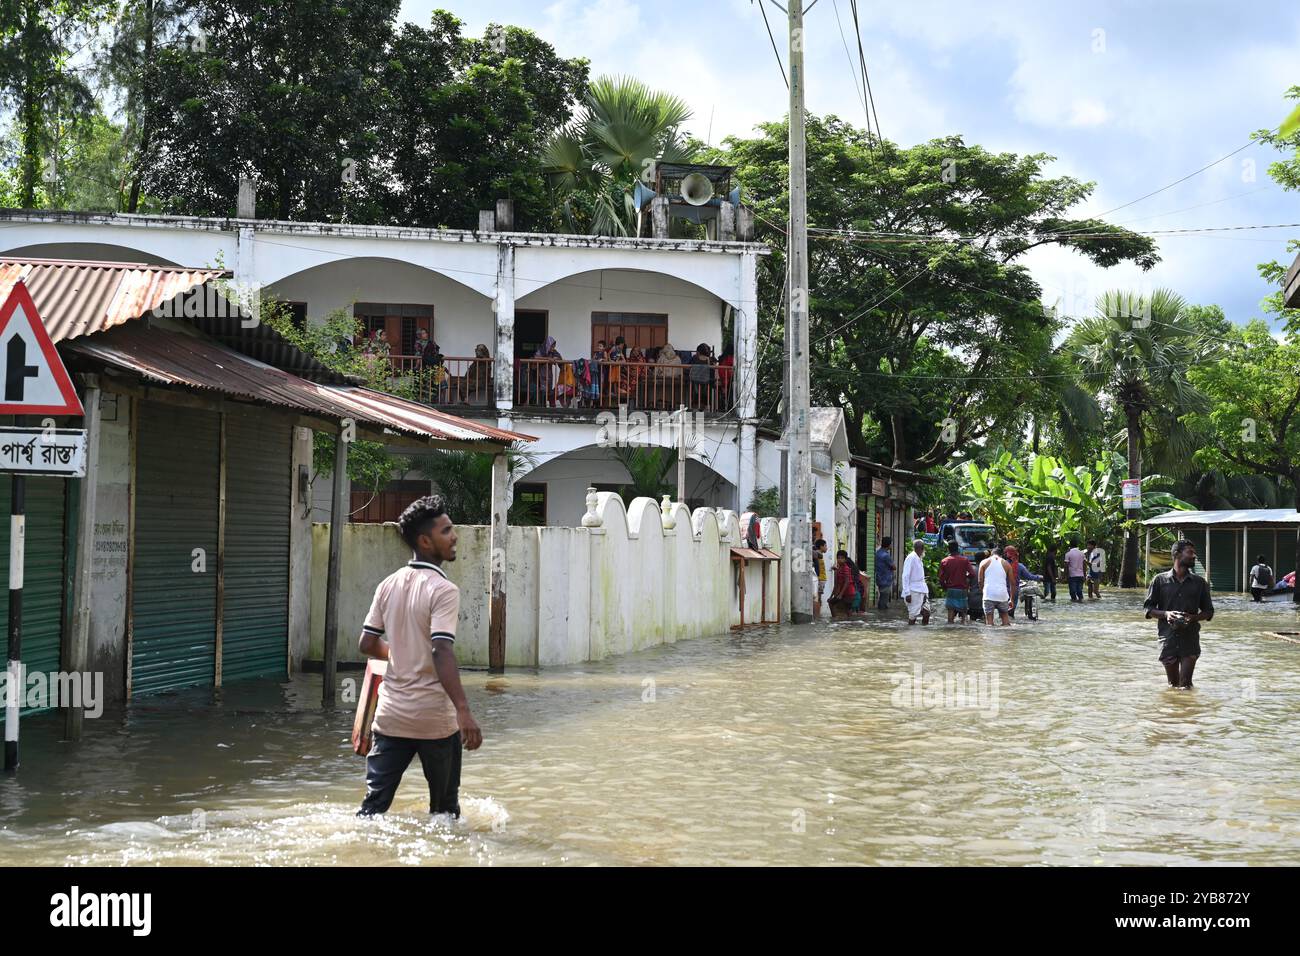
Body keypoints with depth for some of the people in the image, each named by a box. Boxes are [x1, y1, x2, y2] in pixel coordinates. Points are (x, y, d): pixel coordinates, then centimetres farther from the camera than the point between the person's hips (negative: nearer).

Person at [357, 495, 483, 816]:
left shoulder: (388, 585, 6)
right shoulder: (443, 591, -15)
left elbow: (367, 644, 9)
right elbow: (442, 652, -26)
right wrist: (463, 711, -31)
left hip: (391, 715, 5)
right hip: (435, 717, -5)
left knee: (375, 802, 5)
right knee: (445, 807, 13)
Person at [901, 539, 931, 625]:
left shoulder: (919, 559, 15)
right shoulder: (911, 558, -12)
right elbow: (905, 576, -16)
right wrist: (907, 593, -21)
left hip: (922, 591, 9)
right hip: (914, 592, -9)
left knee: (926, 613, 6)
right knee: (913, 615, -5)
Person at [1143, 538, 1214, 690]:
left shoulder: (1199, 582, 6)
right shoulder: (1160, 580, 3)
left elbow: (1208, 611, 10)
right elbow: (1148, 608, 4)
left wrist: (1193, 618, -11)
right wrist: (1165, 614, -16)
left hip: (1190, 638, 0)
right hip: (1168, 636, 0)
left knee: (1185, 685, -7)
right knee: (1172, 684, 9)